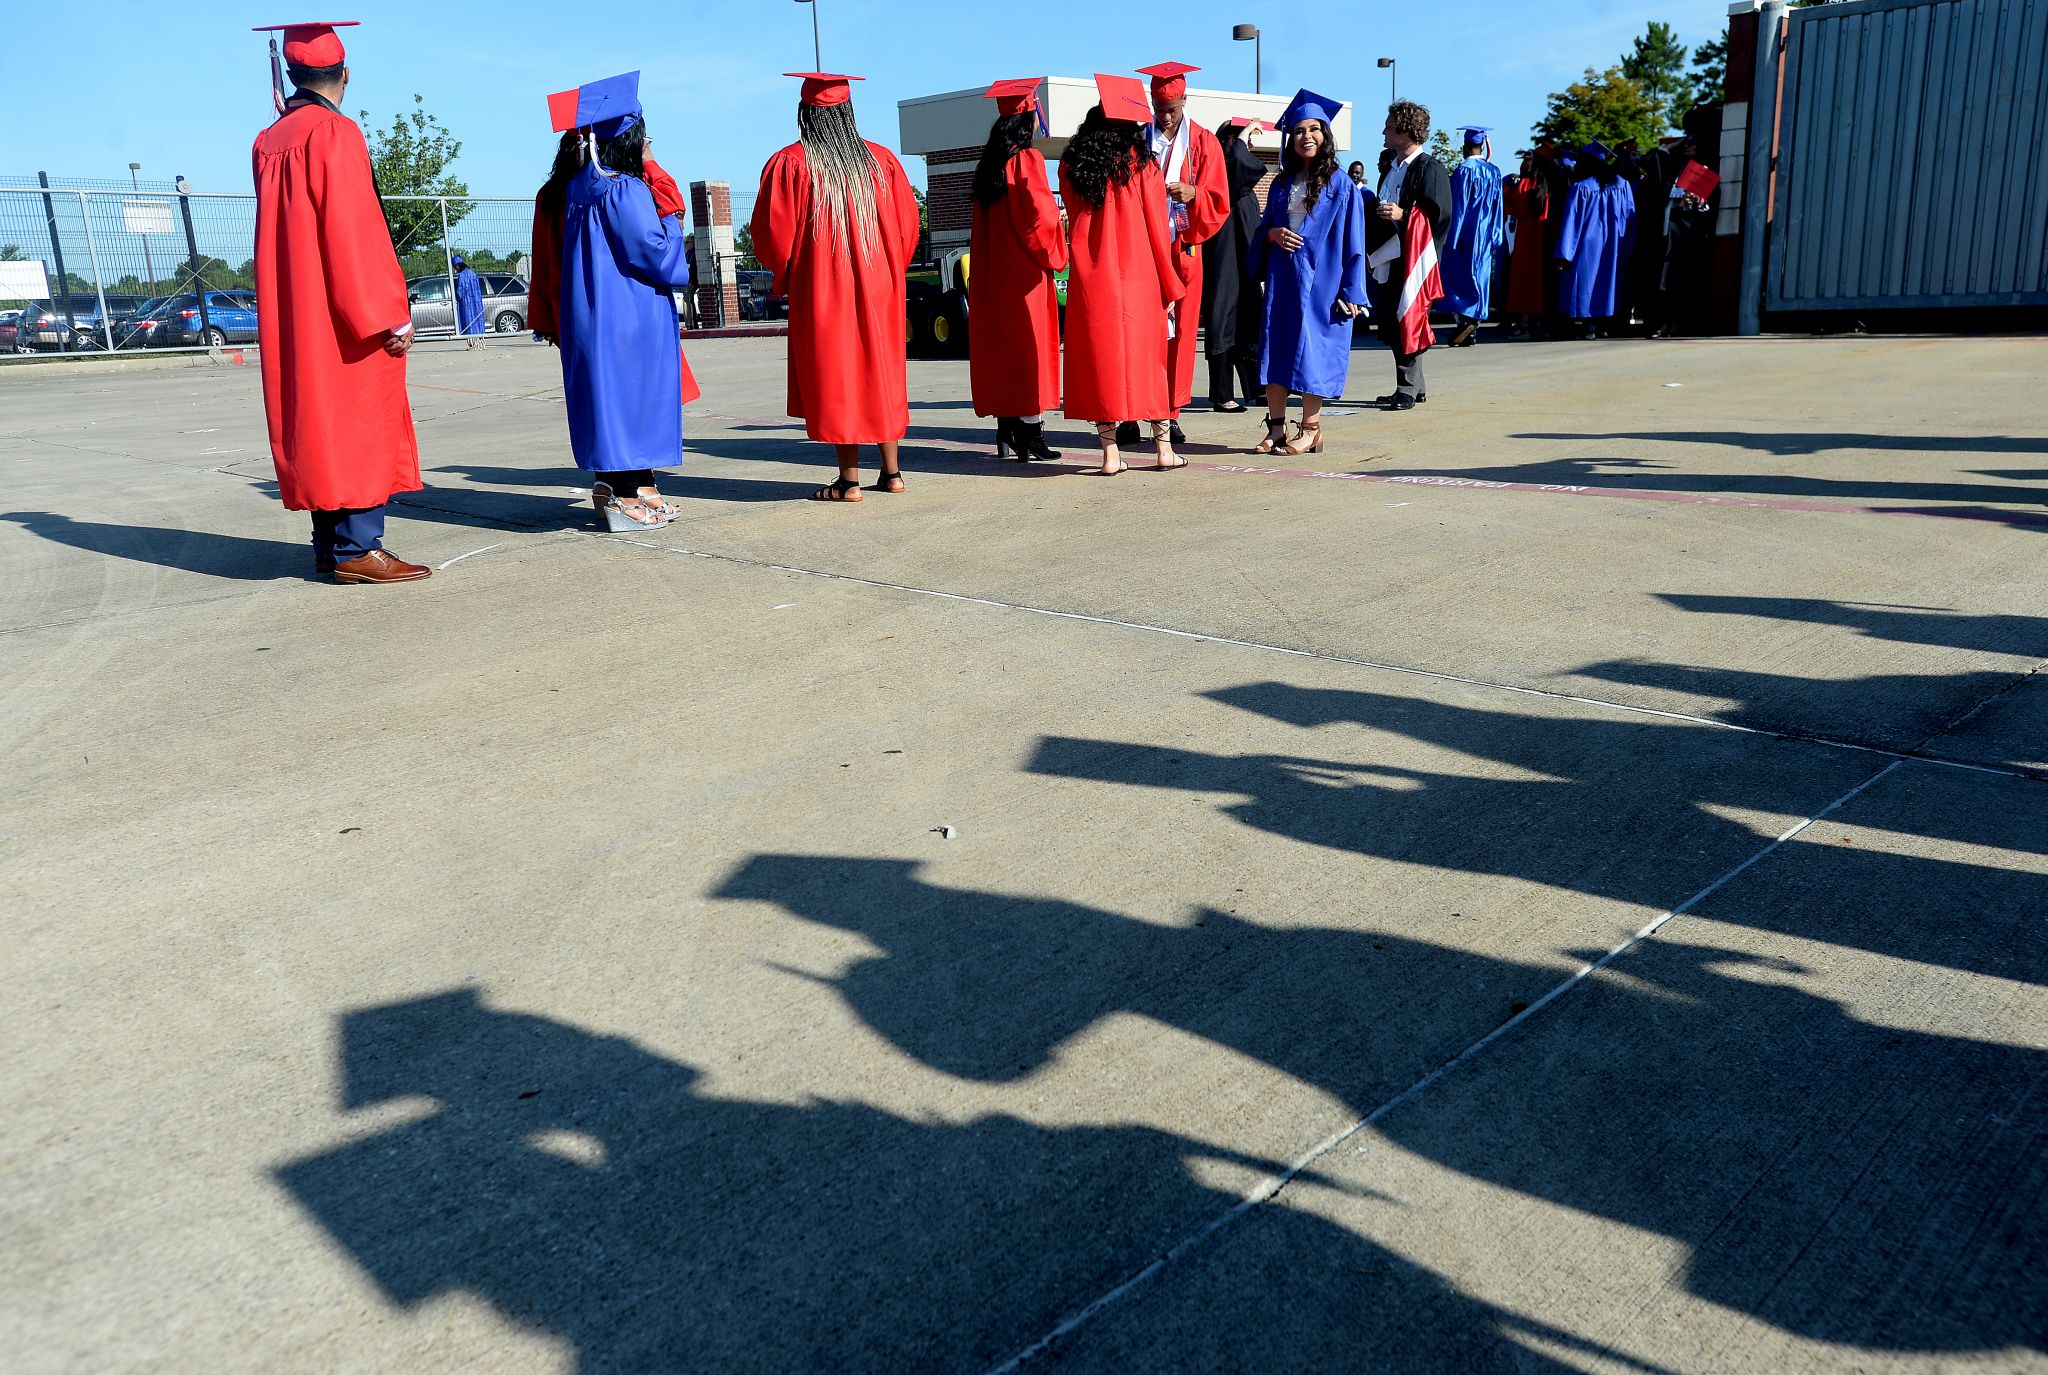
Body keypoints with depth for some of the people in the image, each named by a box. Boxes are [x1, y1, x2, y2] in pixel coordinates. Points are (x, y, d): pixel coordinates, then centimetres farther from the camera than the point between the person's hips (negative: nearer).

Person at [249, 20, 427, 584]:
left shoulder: (267, 142, 13)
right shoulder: (336, 132, -11)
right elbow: (356, 230, -18)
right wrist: (389, 313, -17)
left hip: (292, 317, 8)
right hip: (344, 315, -8)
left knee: (315, 422, 11)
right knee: (359, 424, -6)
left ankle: (329, 544, 14)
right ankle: (358, 549, -8)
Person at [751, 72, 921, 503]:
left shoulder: (790, 164, -8)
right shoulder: (881, 160, 4)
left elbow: (772, 233, -9)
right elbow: (907, 227, 7)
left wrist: (783, 274, 9)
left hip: (820, 289, -4)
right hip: (878, 288, 4)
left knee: (834, 376, 2)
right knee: (880, 373, 13)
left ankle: (849, 480, 1)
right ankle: (891, 472, 16)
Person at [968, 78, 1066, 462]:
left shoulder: (988, 164, 11)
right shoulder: (1027, 160, -11)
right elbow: (1041, 214, -19)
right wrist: (1052, 254, -4)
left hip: (991, 273, 7)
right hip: (1024, 272, -7)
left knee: (1002, 348, 10)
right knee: (1030, 348, -3)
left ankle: (1006, 434, 12)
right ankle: (1031, 436, -2)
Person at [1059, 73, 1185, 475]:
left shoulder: (1070, 166, 4)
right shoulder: (1142, 164, -2)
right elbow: (1157, 229, -1)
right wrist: (1170, 285, 5)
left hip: (1091, 280, 1)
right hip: (1138, 277, -1)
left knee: (1100, 357, 5)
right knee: (1147, 358, 9)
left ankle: (1110, 453, 2)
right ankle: (1164, 448, 12)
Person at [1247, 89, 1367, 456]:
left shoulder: (1342, 186, 0)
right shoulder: (1281, 184, 12)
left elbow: (1352, 243, -3)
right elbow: (1263, 228, 18)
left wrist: (1350, 291, -9)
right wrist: (1272, 234, -6)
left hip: (1320, 282, -4)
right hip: (1282, 280, 4)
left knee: (1312, 351, -2)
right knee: (1275, 349, 1)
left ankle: (1310, 430, 6)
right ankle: (1276, 427, 8)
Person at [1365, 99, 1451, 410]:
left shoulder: (1430, 169, -7)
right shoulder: (1392, 168, 18)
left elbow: (1439, 214, -15)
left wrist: (1402, 215, -25)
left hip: (1410, 260, -9)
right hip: (1387, 258, 9)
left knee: (1405, 323, -8)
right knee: (1387, 323, 9)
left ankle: (1408, 389, 0)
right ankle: (1415, 386, 19)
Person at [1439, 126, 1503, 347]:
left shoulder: (1464, 171, -11)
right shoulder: (1495, 172, 8)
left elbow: (1458, 206, -12)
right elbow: (1497, 206, 11)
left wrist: (1452, 238, -10)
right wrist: (1495, 237, 15)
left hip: (1466, 235, -6)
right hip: (1485, 235, 6)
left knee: (1459, 276, -1)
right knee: (1479, 277, 8)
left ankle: (1466, 318, -19)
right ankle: (1473, 330, 9)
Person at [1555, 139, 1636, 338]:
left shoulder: (1581, 188, -12)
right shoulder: (1623, 185, 1)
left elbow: (1571, 221, -11)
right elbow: (1631, 218, 4)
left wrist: (1564, 254, -10)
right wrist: (1628, 248, 11)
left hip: (1587, 245, -4)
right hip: (1615, 246, 4)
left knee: (1586, 278, 3)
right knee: (1608, 279, 13)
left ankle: (1589, 326, -1)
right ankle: (1603, 324, 15)